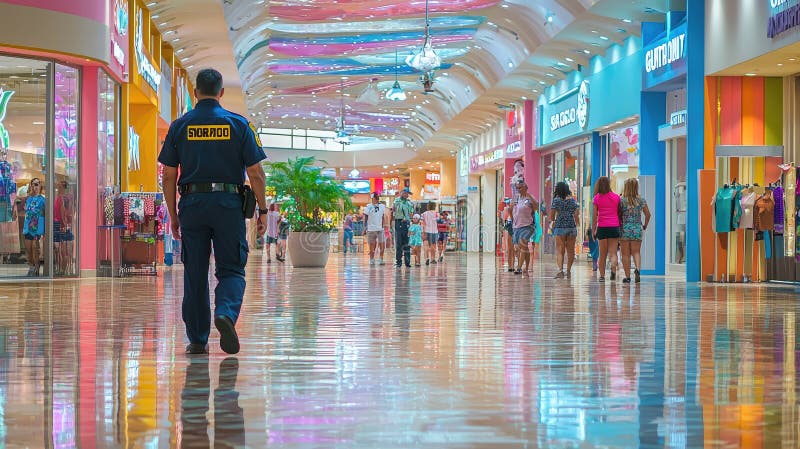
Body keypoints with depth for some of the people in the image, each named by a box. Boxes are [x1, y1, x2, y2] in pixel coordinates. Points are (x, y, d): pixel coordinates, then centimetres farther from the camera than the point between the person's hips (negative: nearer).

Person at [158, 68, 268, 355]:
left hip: (191, 204, 1)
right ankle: (226, 312, -23)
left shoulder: (180, 126, 5)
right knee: (231, 269, 5)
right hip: (228, 203, -1)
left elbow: (169, 176, 4)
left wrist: (173, 214, 12)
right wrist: (263, 210, 7)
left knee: (195, 273, 8)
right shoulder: (238, 124, 2)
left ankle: (197, 339, 10)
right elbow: (256, 174, -2)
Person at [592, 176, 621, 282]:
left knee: (602, 254, 8)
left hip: (602, 227, 0)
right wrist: (620, 228, 17)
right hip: (614, 227, 0)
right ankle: (613, 269, -24)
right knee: (613, 252, 1)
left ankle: (602, 275, 7)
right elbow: (619, 213, 8)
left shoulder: (597, 198, 1)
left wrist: (593, 231, 5)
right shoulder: (616, 197, 4)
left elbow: (595, 216, 1)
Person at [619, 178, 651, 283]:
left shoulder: (621, 200, -7)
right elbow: (648, 214, 6)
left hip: (624, 228, -2)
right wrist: (645, 226, 21)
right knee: (636, 252, 8)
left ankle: (627, 276, 5)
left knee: (625, 254, 5)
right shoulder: (641, 200, 1)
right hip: (637, 229, 2)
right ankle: (638, 269, -19)